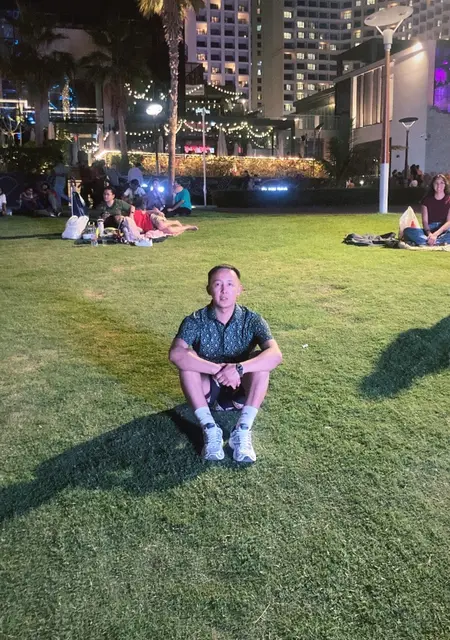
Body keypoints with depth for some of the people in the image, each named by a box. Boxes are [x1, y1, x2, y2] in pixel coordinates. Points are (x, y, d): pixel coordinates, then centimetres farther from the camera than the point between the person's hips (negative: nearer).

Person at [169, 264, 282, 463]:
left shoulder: (252, 320, -14)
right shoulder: (195, 321, -15)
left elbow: (275, 355, -30)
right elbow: (175, 354, -33)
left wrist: (239, 368, -46)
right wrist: (218, 369, -42)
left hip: (242, 390, 0)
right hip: (206, 389, 0)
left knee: (261, 360, -28)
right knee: (187, 361, -29)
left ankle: (243, 431, -30)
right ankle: (210, 429, -28)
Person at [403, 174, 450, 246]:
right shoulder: (427, 200, 8)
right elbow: (424, 221, -1)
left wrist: (436, 234, -24)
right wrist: (429, 234, -23)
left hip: (444, 231, -2)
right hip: (429, 230, 2)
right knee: (408, 231, -29)